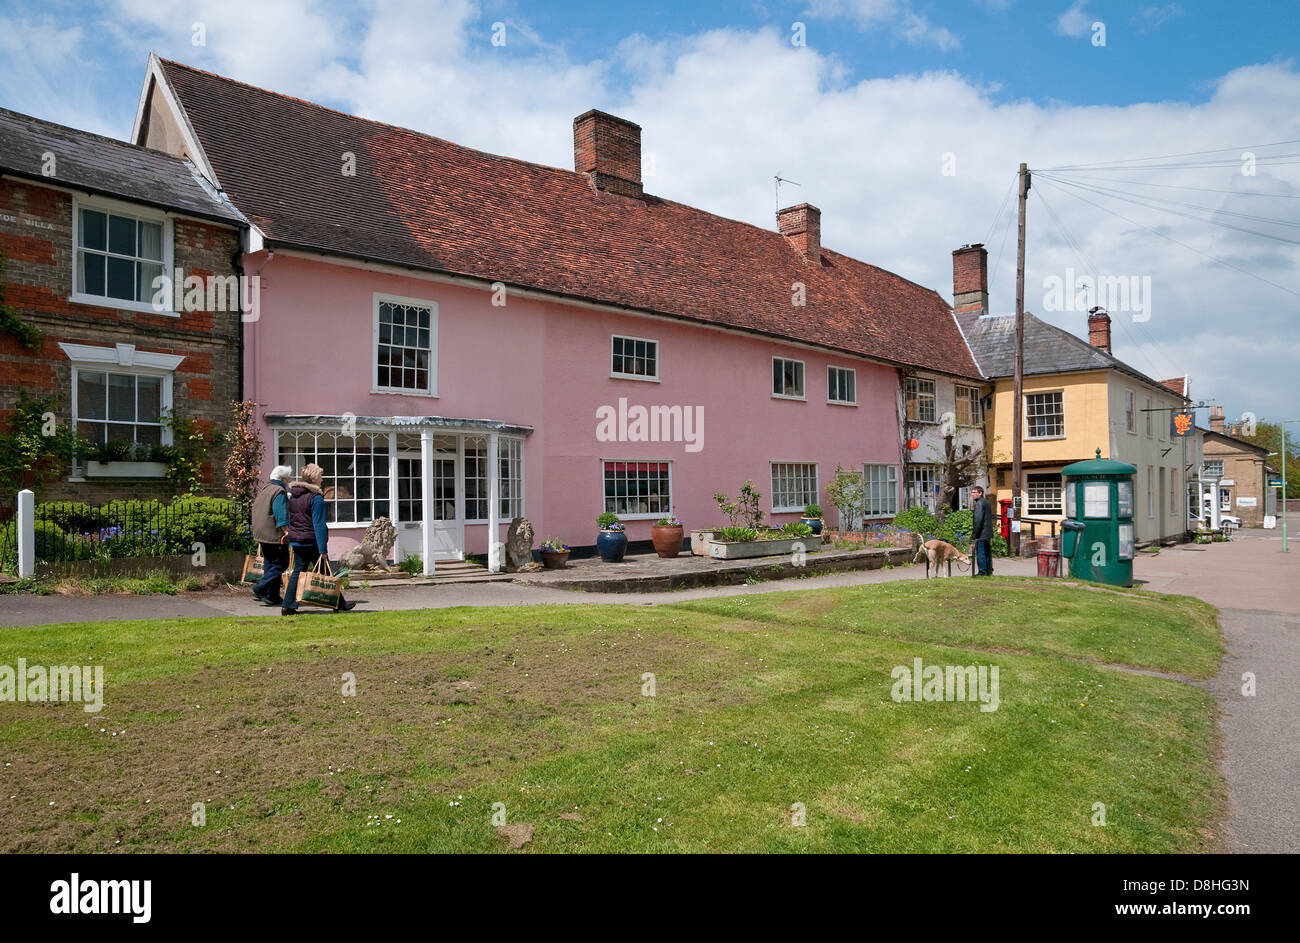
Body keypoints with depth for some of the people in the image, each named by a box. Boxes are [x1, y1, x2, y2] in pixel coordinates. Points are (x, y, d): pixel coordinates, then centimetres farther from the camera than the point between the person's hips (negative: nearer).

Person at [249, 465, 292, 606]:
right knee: (281, 564, -4)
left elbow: (257, 513, 24)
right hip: (274, 535, -10)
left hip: (261, 535, 10)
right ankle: (259, 589, -10)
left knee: (271, 565, 13)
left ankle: (272, 597, 14)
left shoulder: (263, 489, 17)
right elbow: (281, 515, -20)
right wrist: (286, 531, -20)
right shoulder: (279, 491, -12)